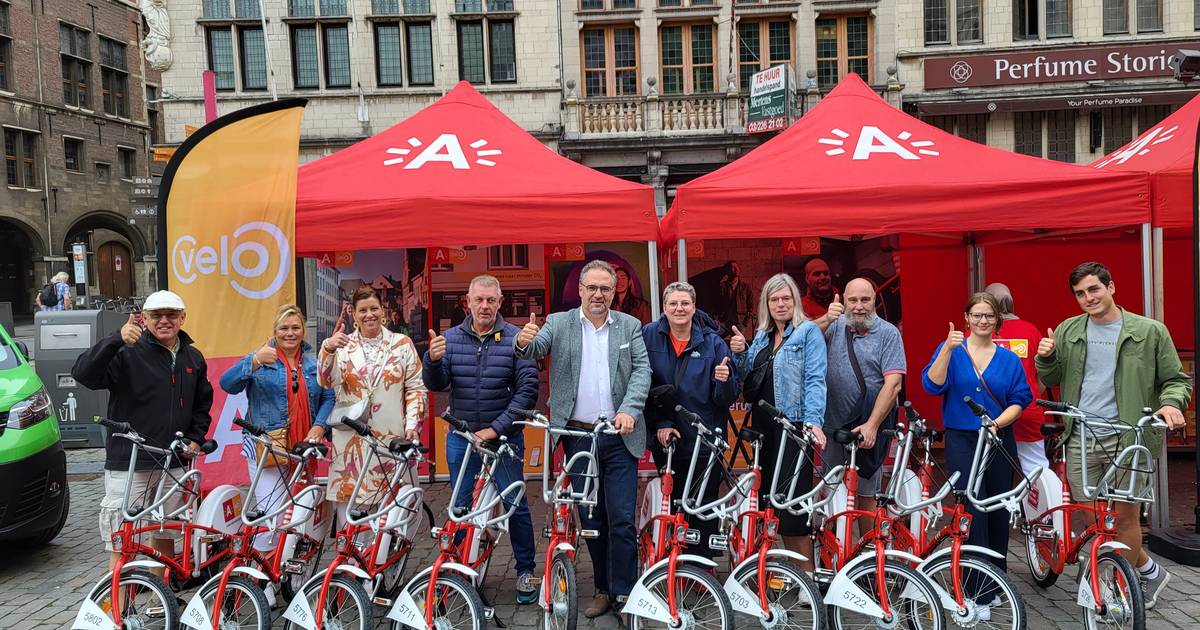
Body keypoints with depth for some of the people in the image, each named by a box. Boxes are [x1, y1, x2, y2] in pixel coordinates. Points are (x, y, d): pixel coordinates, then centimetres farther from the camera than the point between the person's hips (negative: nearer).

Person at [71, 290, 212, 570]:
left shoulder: (193, 358, 10)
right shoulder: (127, 353, -8)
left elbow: (203, 402, 22)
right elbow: (83, 374, -23)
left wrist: (196, 437, 8)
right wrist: (116, 340, -35)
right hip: (129, 465, -5)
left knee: (165, 536, 16)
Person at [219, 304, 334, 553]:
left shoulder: (314, 362, 12)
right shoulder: (260, 358, -1)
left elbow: (329, 397, 10)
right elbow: (227, 384, -16)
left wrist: (319, 426, -7)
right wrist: (255, 361, -32)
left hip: (303, 447, 4)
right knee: (272, 514, -11)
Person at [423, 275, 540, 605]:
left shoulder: (516, 338, -7)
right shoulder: (450, 338, 2)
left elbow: (527, 390, -10)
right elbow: (436, 385, -2)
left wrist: (496, 429, -15)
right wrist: (433, 360, -24)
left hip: (504, 436, -2)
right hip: (461, 437, 3)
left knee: (516, 504, 4)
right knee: (460, 506, 13)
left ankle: (525, 571, 20)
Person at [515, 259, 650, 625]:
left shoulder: (630, 326, 6)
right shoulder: (558, 324, 4)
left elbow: (642, 369, -2)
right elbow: (535, 351, -11)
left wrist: (629, 409, -18)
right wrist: (524, 341, -35)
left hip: (619, 436, -1)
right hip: (577, 436, 1)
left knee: (622, 519, -2)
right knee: (590, 519, 10)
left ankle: (624, 594, 10)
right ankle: (604, 588, 25)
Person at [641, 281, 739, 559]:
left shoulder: (712, 342, -1)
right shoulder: (648, 336, 0)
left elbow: (728, 398, -2)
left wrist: (724, 380, -23)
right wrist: (659, 424, -10)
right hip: (666, 439, 1)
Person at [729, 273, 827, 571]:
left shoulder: (809, 332, -3)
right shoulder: (762, 336, 16)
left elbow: (814, 380, -13)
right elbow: (747, 377, 17)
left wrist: (813, 421, -24)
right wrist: (739, 354, -1)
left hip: (794, 425, -7)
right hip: (763, 425, 7)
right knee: (771, 494, 10)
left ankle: (807, 572, 1)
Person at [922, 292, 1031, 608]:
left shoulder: (1009, 359, 8)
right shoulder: (951, 350, 2)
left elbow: (1019, 400, 3)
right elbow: (933, 384, -13)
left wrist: (997, 423, -14)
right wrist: (948, 349, -25)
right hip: (961, 440, -3)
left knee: (998, 512, 10)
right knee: (974, 512, -9)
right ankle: (980, 591, -4)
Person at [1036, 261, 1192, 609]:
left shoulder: (1150, 331, 1)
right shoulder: (1068, 331, 9)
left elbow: (1176, 379, 6)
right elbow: (1051, 380, 14)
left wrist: (1172, 403, -15)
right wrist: (1046, 358, -7)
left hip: (1127, 438, -3)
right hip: (1080, 439, 3)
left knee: (1125, 516, 0)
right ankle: (1150, 571, 28)